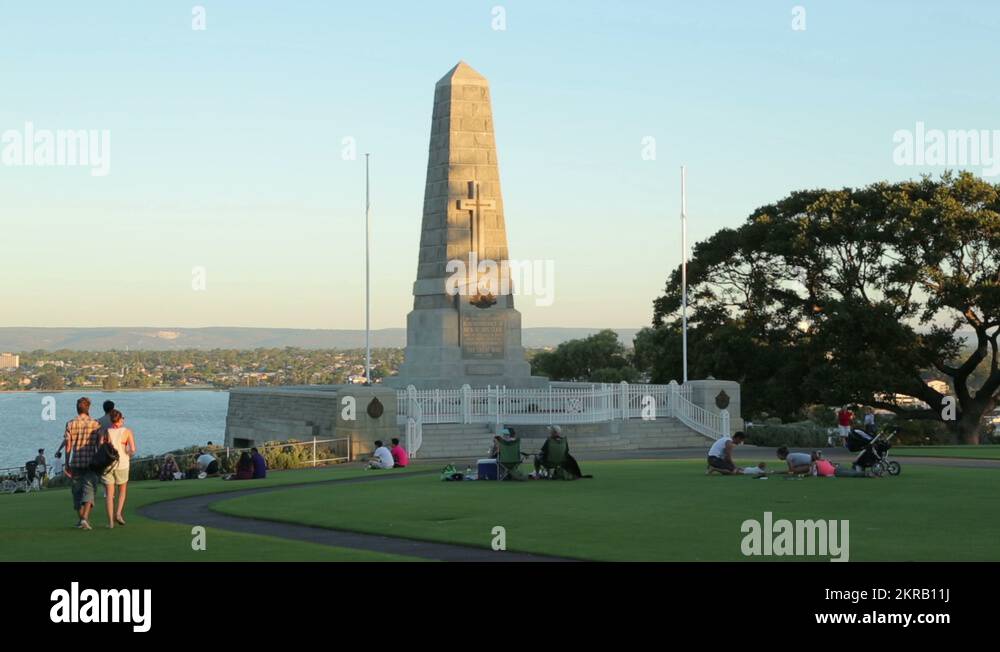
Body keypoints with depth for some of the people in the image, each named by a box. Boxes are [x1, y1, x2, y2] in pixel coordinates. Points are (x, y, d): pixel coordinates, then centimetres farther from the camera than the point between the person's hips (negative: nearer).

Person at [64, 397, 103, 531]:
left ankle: (80, 519, 23)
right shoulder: (95, 425, -4)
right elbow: (99, 446, -2)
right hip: (91, 462, -1)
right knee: (89, 490, -2)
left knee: (77, 491, 15)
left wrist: (67, 464, 5)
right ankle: (85, 518, -18)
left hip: (75, 463, 1)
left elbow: (68, 446, -2)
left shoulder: (70, 424, -2)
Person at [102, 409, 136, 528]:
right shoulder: (127, 432, -4)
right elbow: (133, 450, -11)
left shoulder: (106, 432, -1)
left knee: (109, 493, 7)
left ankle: (110, 521, 1)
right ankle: (118, 513, 1)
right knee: (122, 491, 20)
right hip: (122, 464, -1)